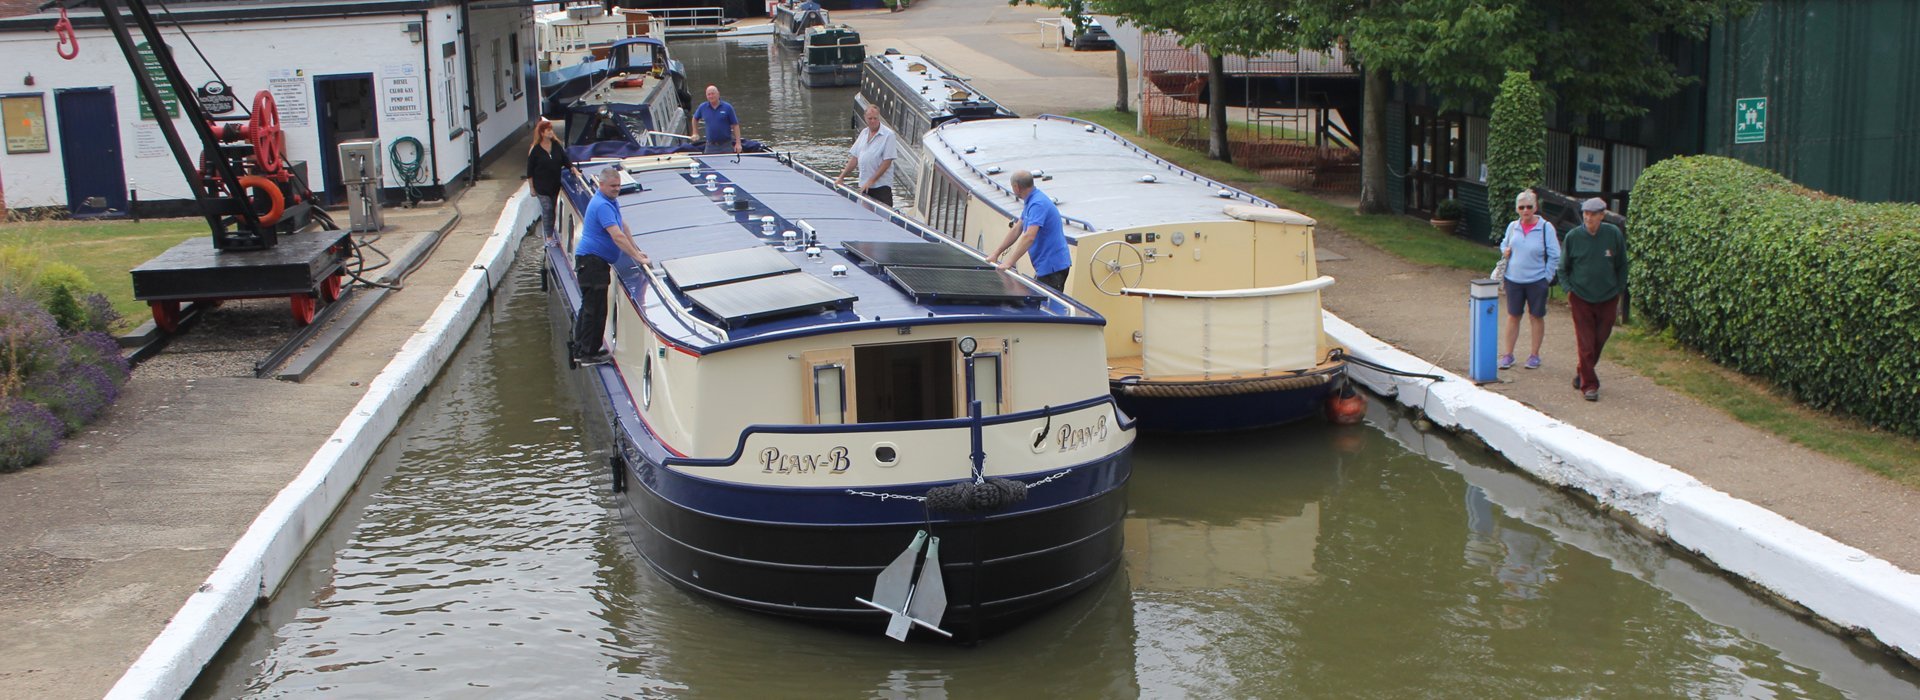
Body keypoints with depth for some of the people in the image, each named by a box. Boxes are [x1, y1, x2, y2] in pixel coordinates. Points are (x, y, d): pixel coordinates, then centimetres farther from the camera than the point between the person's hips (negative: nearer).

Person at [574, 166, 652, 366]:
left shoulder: (611, 202, 12)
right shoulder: (602, 205, -21)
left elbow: (623, 227, 18)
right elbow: (617, 236, -28)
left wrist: (636, 251, 11)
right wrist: (638, 258, -27)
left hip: (596, 261, 11)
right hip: (592, 261, -11)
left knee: (589, 307, 18)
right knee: (595, 309, -5)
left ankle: (580, 350, 27)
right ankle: (589, 353, 1)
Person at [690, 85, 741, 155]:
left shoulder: (727, 107, -3)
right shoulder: (702, 107, 4)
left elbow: (735, 125, -4)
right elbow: (695, 119, 24)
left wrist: (738, 143, -11)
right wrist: (695, 133, 19)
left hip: (726, 146, -2)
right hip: (710, 146, 2)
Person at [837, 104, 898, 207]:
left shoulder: (888, 135, -7)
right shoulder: (864, 133, 13)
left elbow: (887, 162, -12)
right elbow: (855, 157, 18)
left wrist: (871, 181, -14)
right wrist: (841, 177, 14)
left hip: (881, 185, -6)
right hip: (864, 185, 6)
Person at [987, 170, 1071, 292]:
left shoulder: (1037, 204, -22)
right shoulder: (1030, 201, 12)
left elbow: (1029, 237, -31)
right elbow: (1016, 230, 16)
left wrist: (1008, 263, -31)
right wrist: (996, 254, 14)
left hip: (1052, 266, -10)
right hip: (1045, 265, 10)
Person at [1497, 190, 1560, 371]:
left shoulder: (1546, 228, -8)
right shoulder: (1513, 227, 4)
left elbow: (1554, 256, -5)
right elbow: (1504, 246, 21)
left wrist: (1547, 278, -7)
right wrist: (1504, 252, -2)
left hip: (1536, 281, -3)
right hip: (1514, 280, 3)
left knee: (1536, 317, 9)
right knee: (1513, 316, 9)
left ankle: (1534, 355, 19)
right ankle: (1508, 354, 16)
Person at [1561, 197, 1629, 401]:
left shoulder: (1614, 234, -6)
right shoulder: (1573, 236, -7)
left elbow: (1621, 266, 6)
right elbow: (1563, 268, 6)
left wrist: (1619, 291, 5)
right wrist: (1569, 290, -3)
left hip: (1607, 298, 1)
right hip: (1580, 298, -1)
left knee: (1599, 341, 11)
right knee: (1585, 344, -3)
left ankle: (1582, 373, 33)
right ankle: (1589, 384, 5)